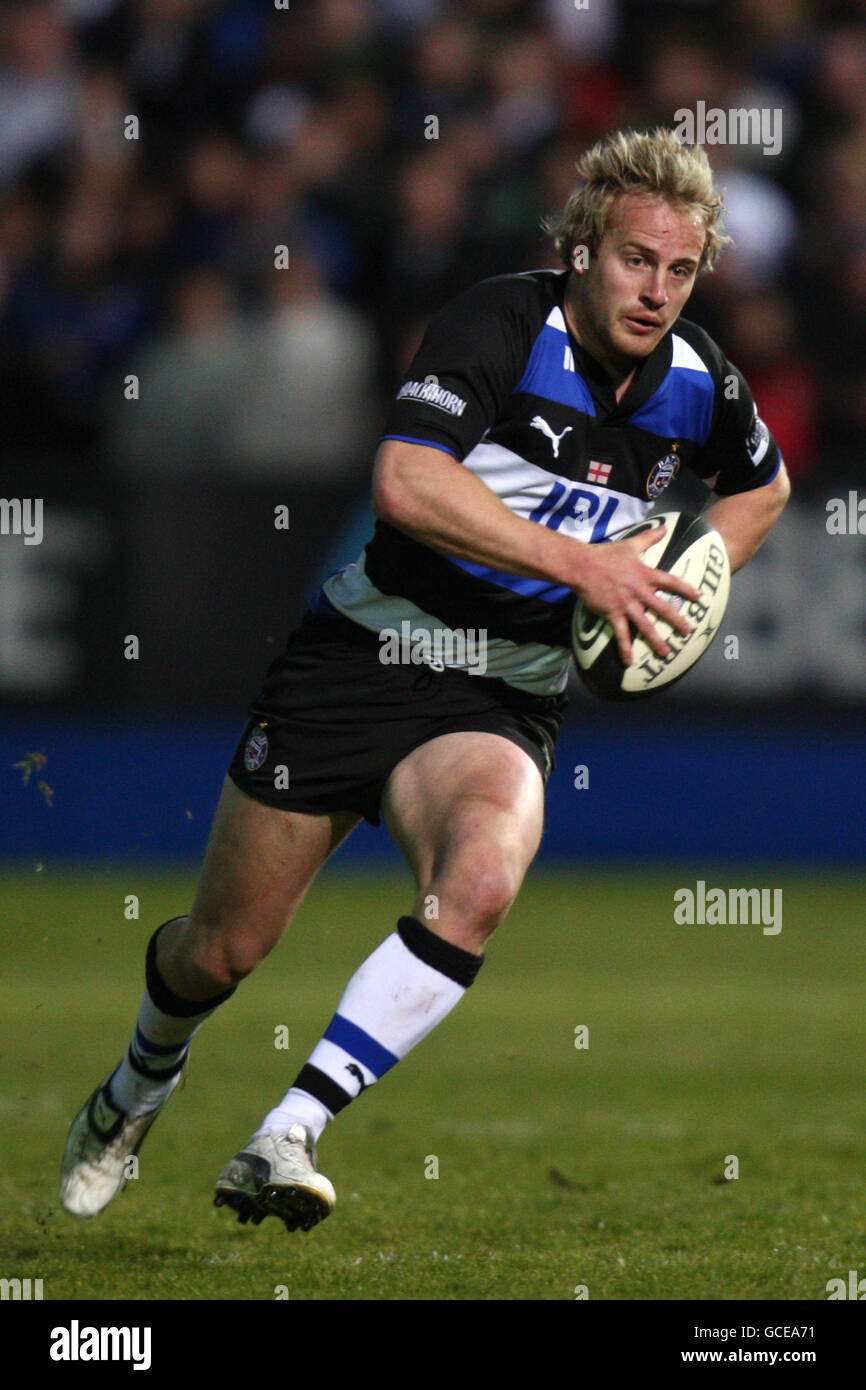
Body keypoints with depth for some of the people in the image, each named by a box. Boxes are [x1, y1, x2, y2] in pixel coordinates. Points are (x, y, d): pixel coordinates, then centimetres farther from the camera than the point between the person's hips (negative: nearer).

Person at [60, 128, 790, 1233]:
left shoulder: (696, 381, 1)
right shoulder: (502, 323, -16)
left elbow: (764, 486, 25)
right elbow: (405, 484, -31)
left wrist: (681, 583, 6)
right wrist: (579, 563, -29)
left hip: (497, 702, 3)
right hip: (357, 656, -3)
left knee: (479, 885, -32)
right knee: (223, 948, 7)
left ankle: (286, 1140, -30)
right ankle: (138, 1091, 42)